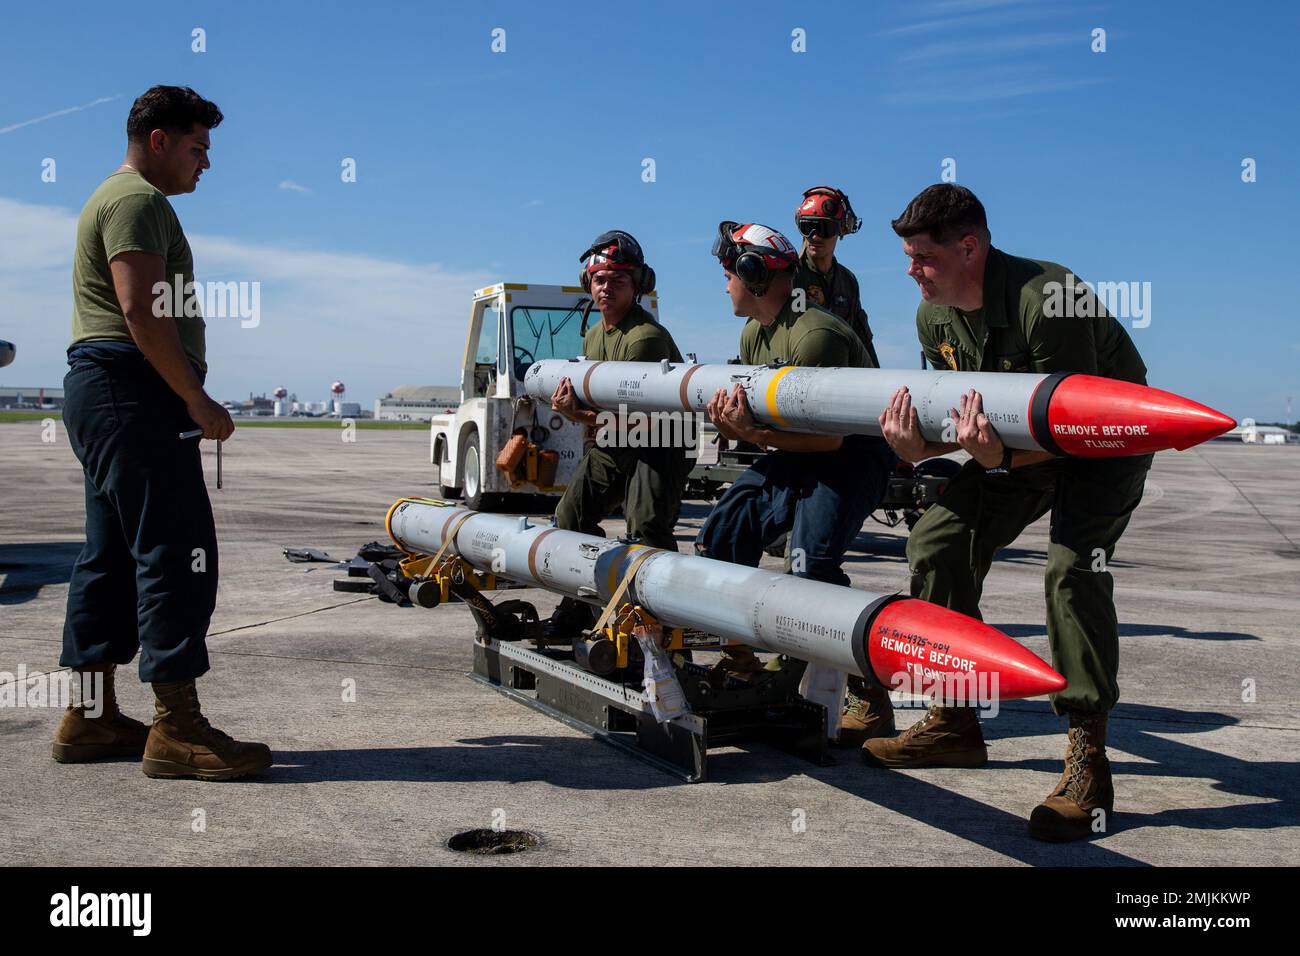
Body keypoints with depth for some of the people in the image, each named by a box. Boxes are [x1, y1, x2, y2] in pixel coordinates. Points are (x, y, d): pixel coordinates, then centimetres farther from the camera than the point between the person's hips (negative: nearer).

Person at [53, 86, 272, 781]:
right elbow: (142, 312, -20)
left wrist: (187, 399, 20)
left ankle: (89, 719, 15)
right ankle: (177, 730, -13)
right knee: (177, 552, -13)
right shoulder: (138, 201, -8)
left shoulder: (118, 199, 26)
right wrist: (199, 401, -18)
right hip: (133, 390, -11)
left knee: (111, 555, 11)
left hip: (98, 389, 11)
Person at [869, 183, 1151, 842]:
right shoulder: (934, 317, -8)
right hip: (1016, 439, 8)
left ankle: (1088, 762, -22)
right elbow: (961, 418, -2)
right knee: (937, 543, -4)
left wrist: (1000, 456, -50)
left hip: (1105, 441, -7)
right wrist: (915, 446, -24)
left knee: (1073, 566, -29)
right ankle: (953, 724, 9)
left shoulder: (1046, 300, -32)